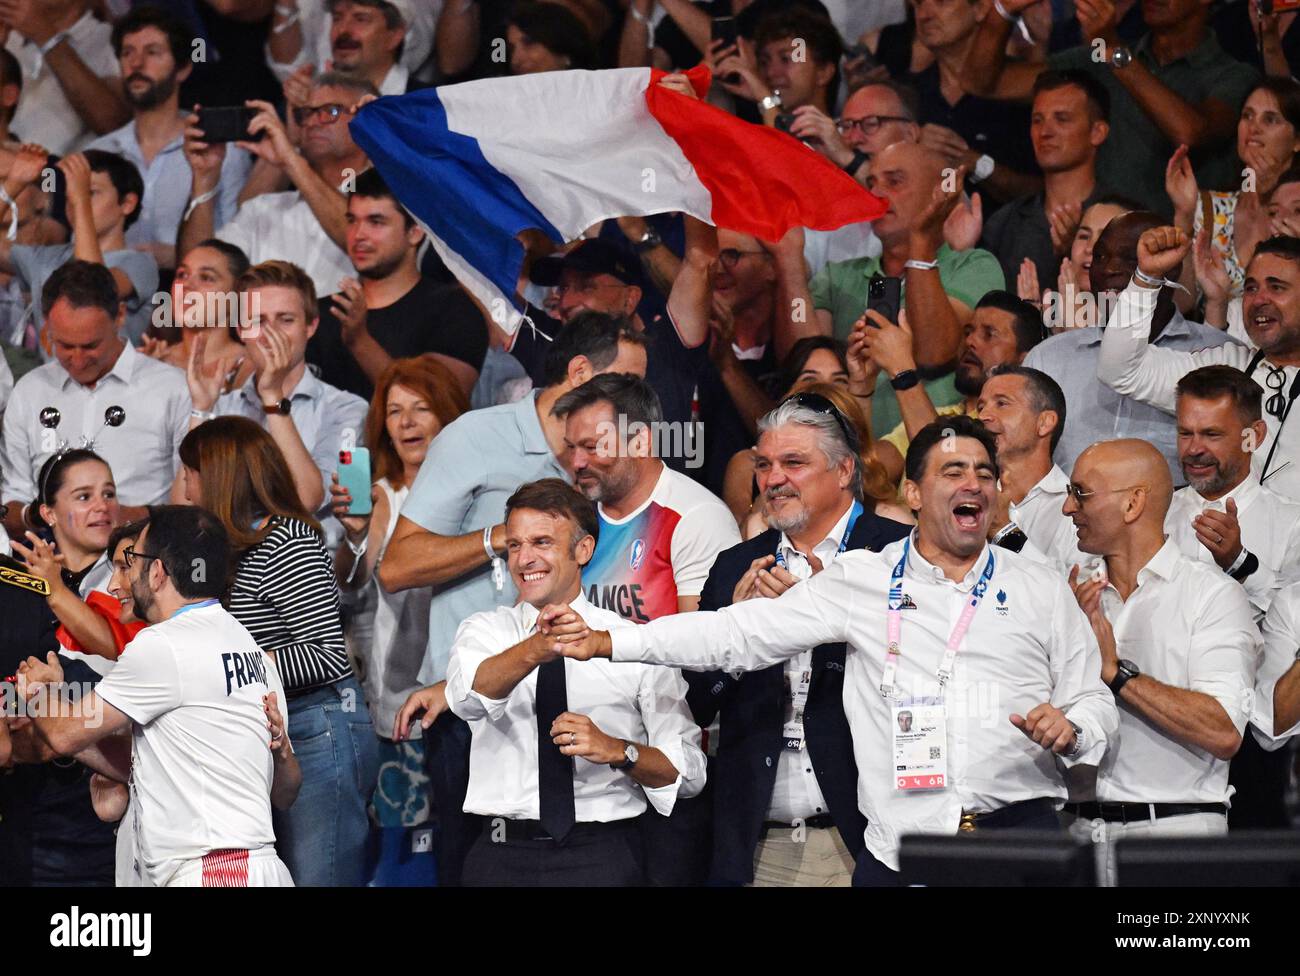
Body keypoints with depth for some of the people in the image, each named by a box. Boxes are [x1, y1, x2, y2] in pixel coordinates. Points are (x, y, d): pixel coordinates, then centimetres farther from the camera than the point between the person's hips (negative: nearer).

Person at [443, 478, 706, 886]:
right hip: (503, 853, 1)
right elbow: (469, 693, -16)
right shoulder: (482, 631, 8)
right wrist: (536, 650, -35)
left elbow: (688, 773, 2)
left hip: (603, 855, -1)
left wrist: (616, 750, -16)